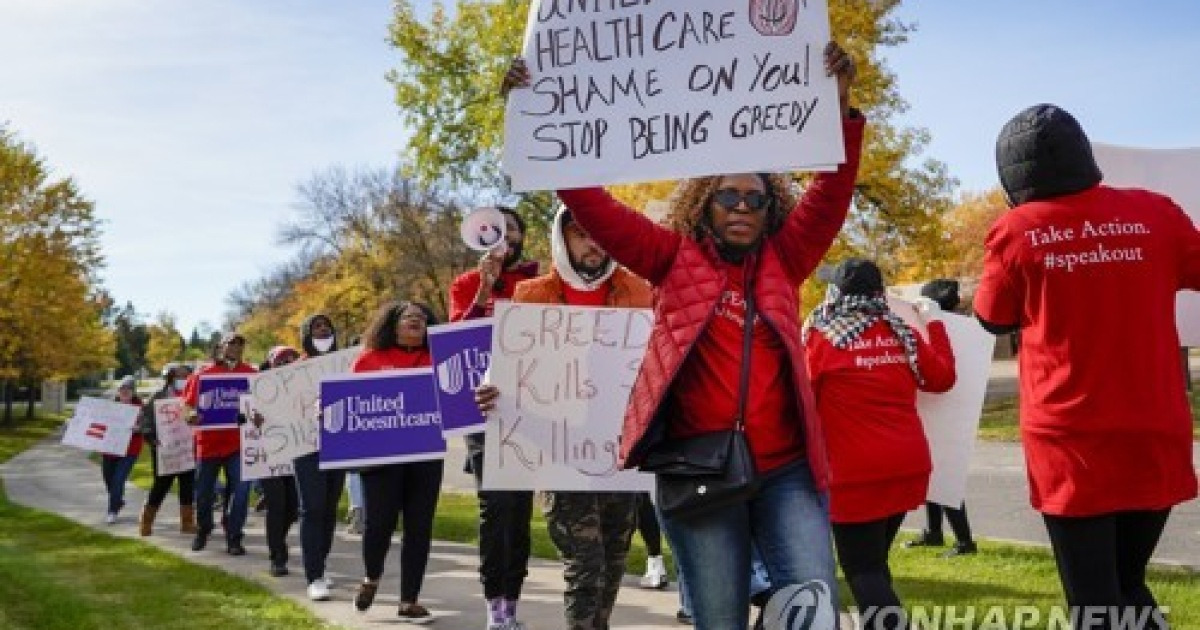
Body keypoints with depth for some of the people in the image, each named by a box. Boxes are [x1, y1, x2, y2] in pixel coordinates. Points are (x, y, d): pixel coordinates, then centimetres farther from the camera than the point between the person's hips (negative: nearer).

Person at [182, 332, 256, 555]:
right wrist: (191, 414, -18)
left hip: (238, 442, -1)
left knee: (240, 489, -7)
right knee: (204, 491, 13)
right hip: (208, 441, 1)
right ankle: (203, 529, 38)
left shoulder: (250, 373, 3)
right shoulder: (203, 372, 3)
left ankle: (233, 538, 5)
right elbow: (188, 403, 3)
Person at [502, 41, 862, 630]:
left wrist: (839, 107, -13)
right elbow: (591, 203, -1)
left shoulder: (783, 261, 9)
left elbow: (831, 195, 0)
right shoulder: (674, 259, 5)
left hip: (786, 470, 1)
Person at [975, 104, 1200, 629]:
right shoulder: (1154, 213, 0)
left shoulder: (1015, 231, -5)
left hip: (1069, 443, -3)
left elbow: (993, 320, 10)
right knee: (1128, 584, 20)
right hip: (1156, 439, 3)